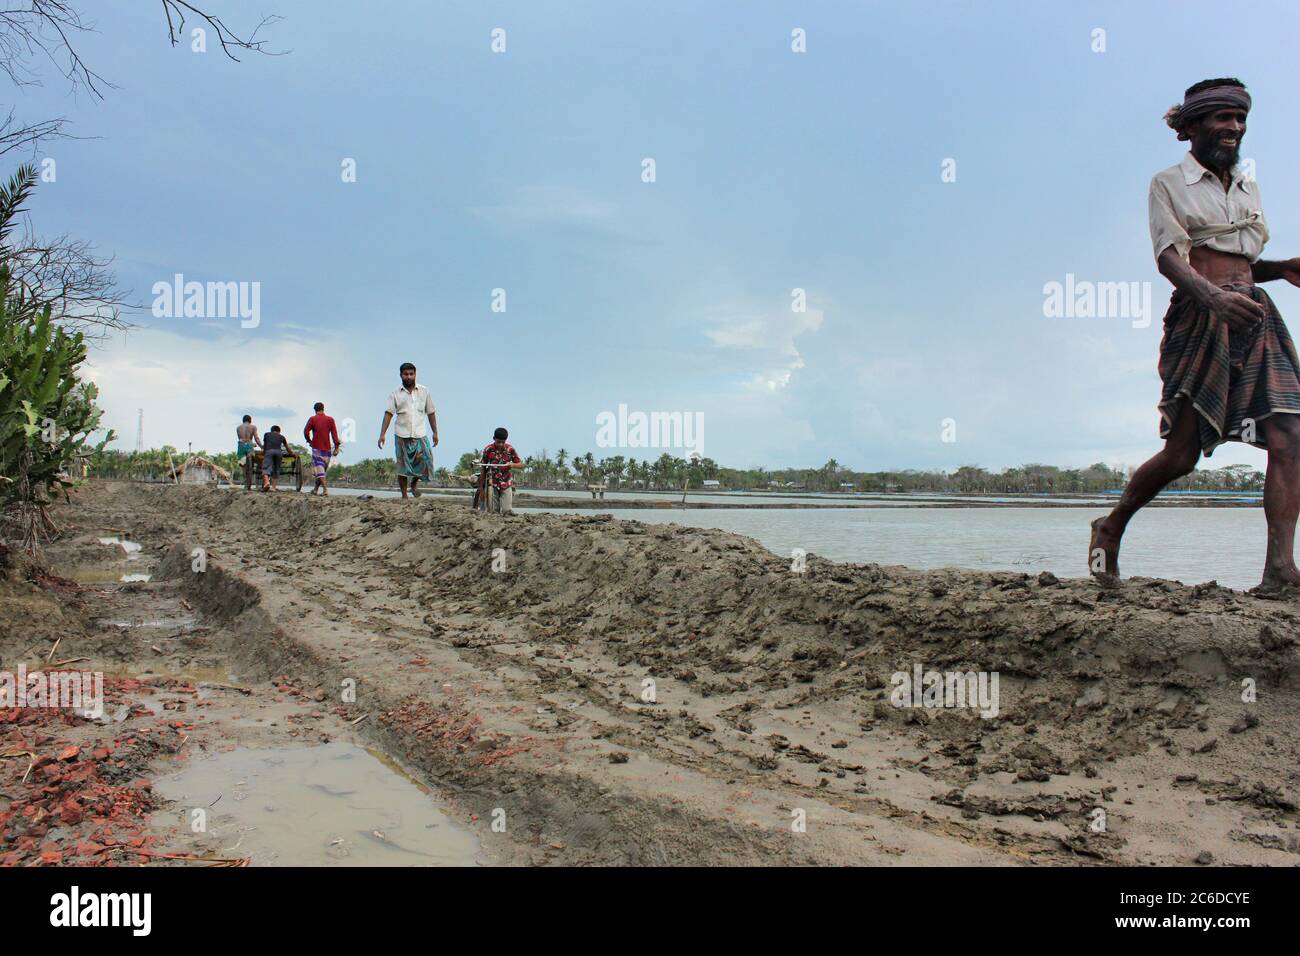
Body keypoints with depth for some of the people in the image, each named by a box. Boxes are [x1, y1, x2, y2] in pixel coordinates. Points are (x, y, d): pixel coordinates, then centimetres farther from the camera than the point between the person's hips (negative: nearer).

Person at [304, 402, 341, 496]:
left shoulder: (312, 419, -2)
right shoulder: (330, 419, 3)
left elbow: (306, 432, -9)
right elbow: (334, 434, -2)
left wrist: (309, 441, 8)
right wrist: (336, 447, -3)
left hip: (317, 447, -3)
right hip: (327, 448, 3)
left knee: (319, 468, -5)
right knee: (323, 469, 13)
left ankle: (325, 489, -19)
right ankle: (316, 488, 22)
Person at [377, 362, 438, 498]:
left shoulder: (424, 391, 7)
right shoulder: (395, 393, 3)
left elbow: (431, 413, 12)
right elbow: (388, 413, -2)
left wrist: (435, 433, 9)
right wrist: (382, 434, -11)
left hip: (420, 435, 1)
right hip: (401, 436, -1)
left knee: (425, 461, -13)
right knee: (402, 467, 1)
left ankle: (415, 482, 14)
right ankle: (404, 495, 13)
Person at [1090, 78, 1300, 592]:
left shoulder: (1248, 187, 23)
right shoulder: (1169, 184, 5)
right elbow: (1169, 257, -10)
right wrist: (1215, 296, -29)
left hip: (1255, 315, 6)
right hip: (1200, 319, -6)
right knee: (1181, 453, -7)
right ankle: (1110, 528, 16)